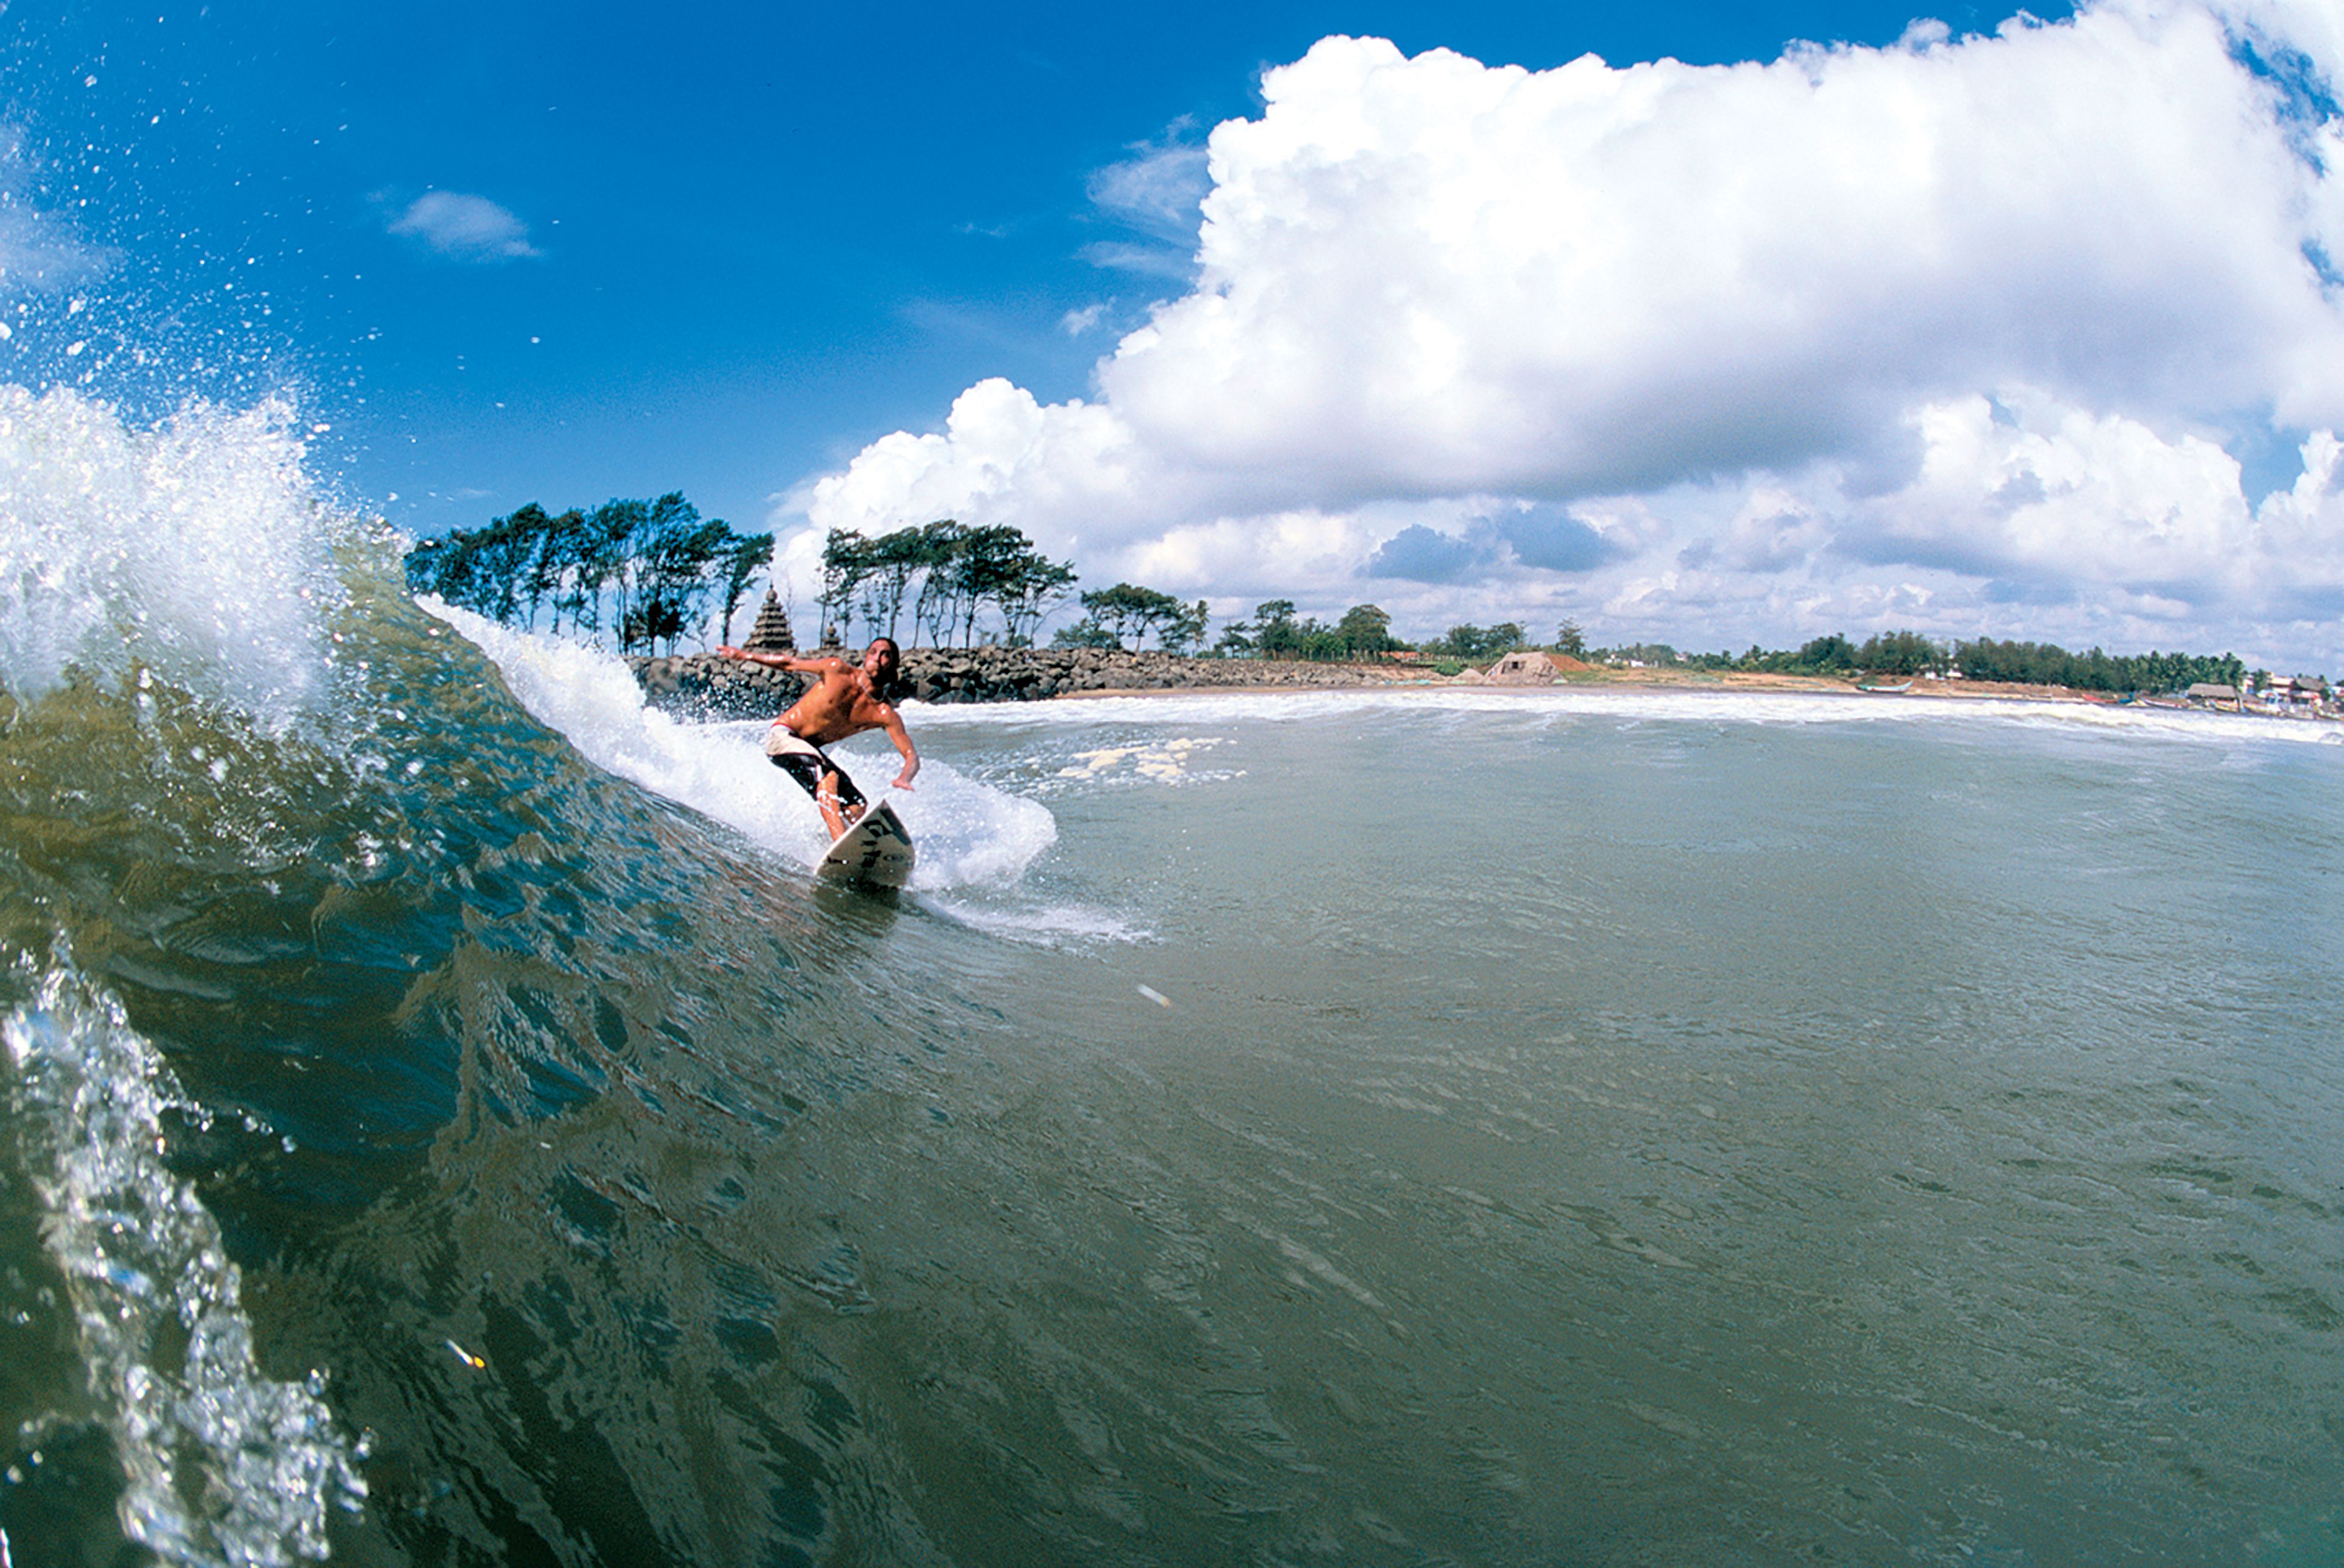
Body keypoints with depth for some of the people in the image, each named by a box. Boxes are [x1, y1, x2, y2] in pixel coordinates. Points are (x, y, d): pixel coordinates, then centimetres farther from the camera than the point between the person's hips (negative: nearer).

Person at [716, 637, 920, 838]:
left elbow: (912, 756, -16)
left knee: (856, 805, -7)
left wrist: (904, 778, -39)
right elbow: (791, 663, 2)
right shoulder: (838, 670, -13)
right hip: (782, 736, -6)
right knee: (828, 777, -30)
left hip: (809, 748, 6)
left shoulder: (885, 714, -10)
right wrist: (746, 655, 8)